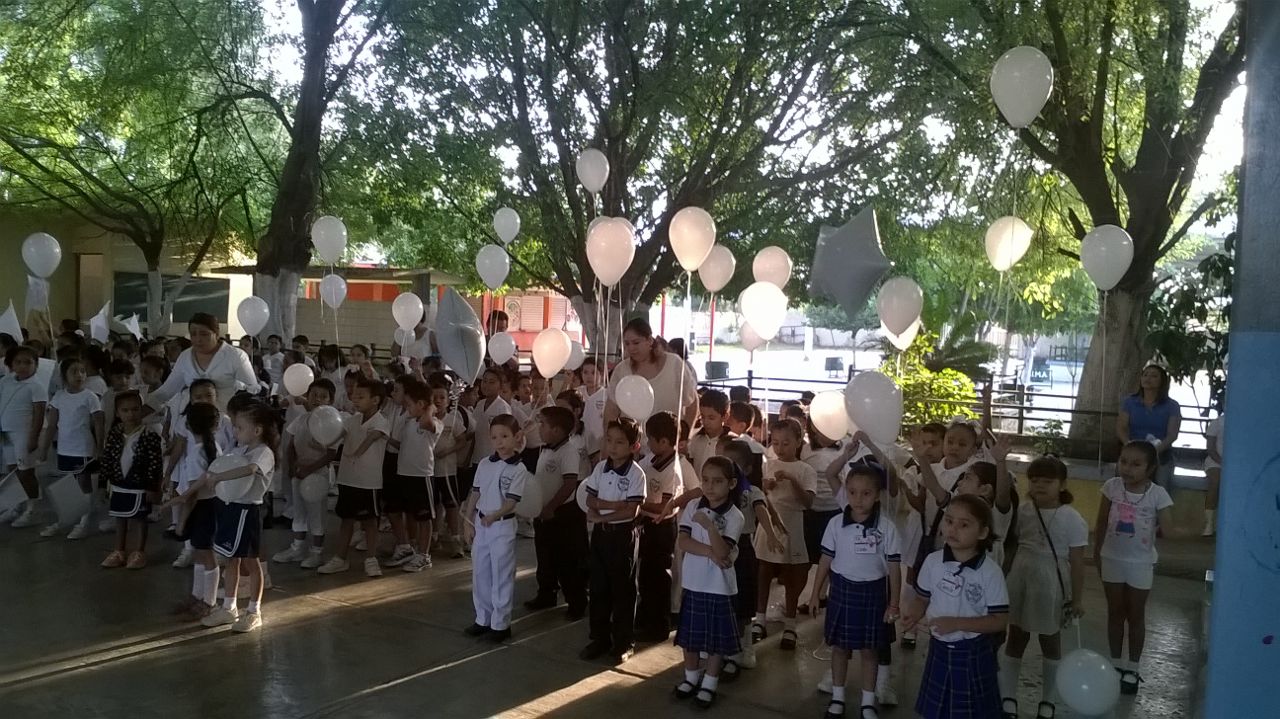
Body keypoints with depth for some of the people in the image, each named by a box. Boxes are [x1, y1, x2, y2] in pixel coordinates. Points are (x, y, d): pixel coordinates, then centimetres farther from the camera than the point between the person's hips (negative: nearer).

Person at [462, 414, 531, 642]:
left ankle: (500, 624, 13)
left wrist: (493, 516, -30)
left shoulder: (518, 469, -12)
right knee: (480, 574, 13)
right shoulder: (484, 464, 4)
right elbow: (475, 494, 9)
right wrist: (468, 522, 7)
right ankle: (483, 619, 27)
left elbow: (511, 502, -16)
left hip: (502, 526, -6)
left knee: (501, 576, 3)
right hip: (480, 525, 6)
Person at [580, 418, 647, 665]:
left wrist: (601, 515, -14)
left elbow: (631, 511, -19)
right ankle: (600, 639, 25)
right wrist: (614, 505, -16)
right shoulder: (600, 467, 3)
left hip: (622, 534, -5)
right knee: (598, 588, 12)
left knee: (622, 590, 5)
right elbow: (590, 499, 1)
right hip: (600, 533, 5)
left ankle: (622, 644, 16)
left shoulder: (636, 474, -14)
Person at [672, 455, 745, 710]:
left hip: (718, 585, -3)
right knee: (690, 633, 15)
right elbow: (683, 542, -9)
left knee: (717, 637, 8)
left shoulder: (734, 516, -12)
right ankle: (691, 677, 33)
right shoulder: (693, 507, -1)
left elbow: (722, 551, -22)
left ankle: (709, 683, 23)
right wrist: (710, 552, -20)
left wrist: (710, 526, -33)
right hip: (692, 582, 3)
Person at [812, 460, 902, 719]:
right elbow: (826, 560, 2)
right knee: (840, 647, 13)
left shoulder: (886, 527, -11)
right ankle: (837, 697, 28)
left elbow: (894, 567, -5)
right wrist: (815, 594, 3)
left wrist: (894, 603, -5)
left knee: (870, 649, 11)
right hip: (842, 590, 1)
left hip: (872, 592, -1)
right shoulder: (835, 523, -7)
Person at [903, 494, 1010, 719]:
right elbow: (923, 599, 5)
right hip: (940, 649, 3)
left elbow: (1000, 621, -16)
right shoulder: (932, 562, -8)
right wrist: (914, 613, -18)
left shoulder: (990, 572, -18)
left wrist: (957, 623, -25)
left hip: (973, 654, -3)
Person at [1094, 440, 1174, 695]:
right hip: (1112, 559, 2)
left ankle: (1133, 668, 24)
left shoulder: (1157, 494, -16)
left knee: (1135, 615, 11)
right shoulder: (1112, 486, -10)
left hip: (1141, 563, -2)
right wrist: (1097, 552, 6)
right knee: (1115, 612, 14)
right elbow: (1101, 522, 1)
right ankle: (1116, 663, 28)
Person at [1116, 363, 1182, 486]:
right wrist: (1128, 444, -18)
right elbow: (1120, 428, 3)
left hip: (1161, 457, -1)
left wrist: (1157, 449, -24)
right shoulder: (1130, 402, 9)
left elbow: (1172, 434, -5)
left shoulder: (1172, 406, 5)